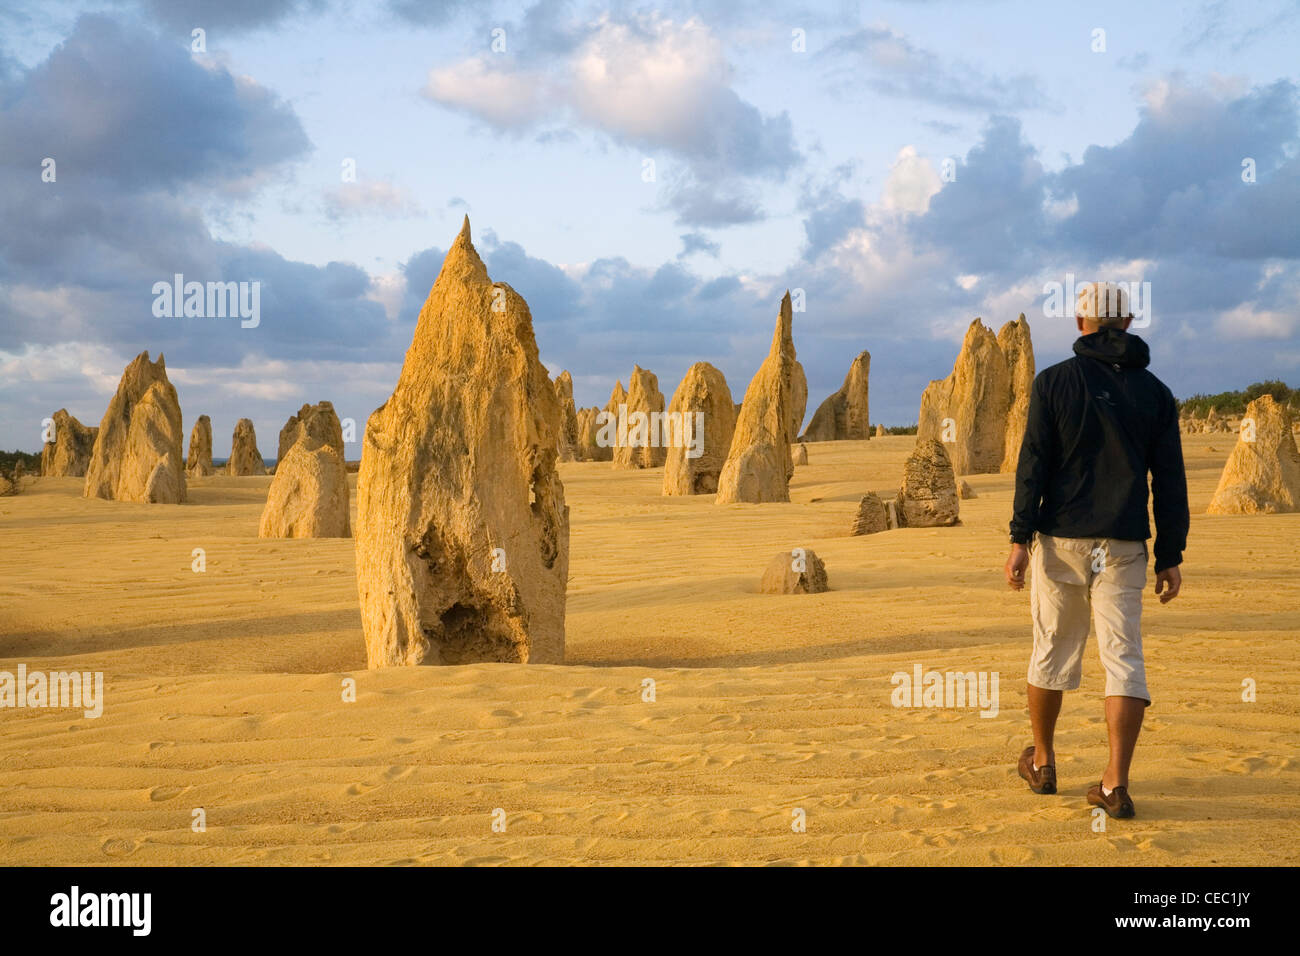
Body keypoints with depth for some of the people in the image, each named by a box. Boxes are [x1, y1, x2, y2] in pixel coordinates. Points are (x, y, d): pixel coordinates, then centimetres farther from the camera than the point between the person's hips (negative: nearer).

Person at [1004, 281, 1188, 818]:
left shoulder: (1054, 382, -2)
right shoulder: (1154, 392, 4)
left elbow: (1033, 464, -8)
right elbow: (1170, 481, 3)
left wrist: (1020, 539, -6)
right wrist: (1171, 558, 7)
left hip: (1062, 540, -1)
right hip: (1124, 547, 1)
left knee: (1053, 649, 13)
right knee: (1124, 658, 1)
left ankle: (1042, 763, 27)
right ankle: (1115, 784, -7)